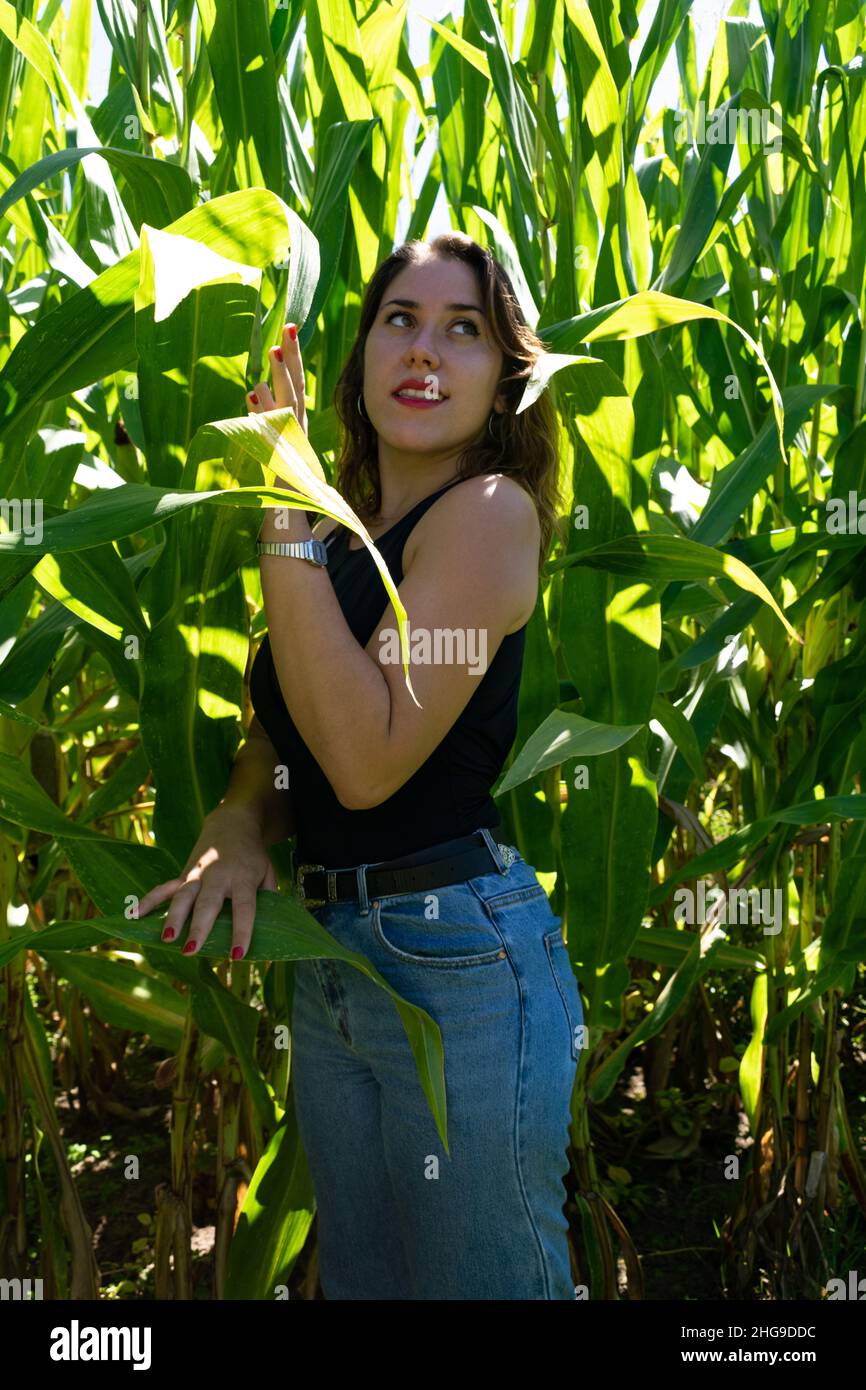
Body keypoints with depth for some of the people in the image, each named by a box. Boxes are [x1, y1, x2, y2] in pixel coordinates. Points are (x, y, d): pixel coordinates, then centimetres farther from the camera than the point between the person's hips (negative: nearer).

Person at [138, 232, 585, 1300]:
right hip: (327, 953, 8)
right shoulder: (341, 528, 8)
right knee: (357, 1280, 21)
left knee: (476, 1281, 9)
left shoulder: (489, 510, -13)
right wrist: (238, 821, -7)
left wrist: (285, 519, -22)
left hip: (457, 955, -7)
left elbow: (368, 757, -23)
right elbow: (286, 720, 15)